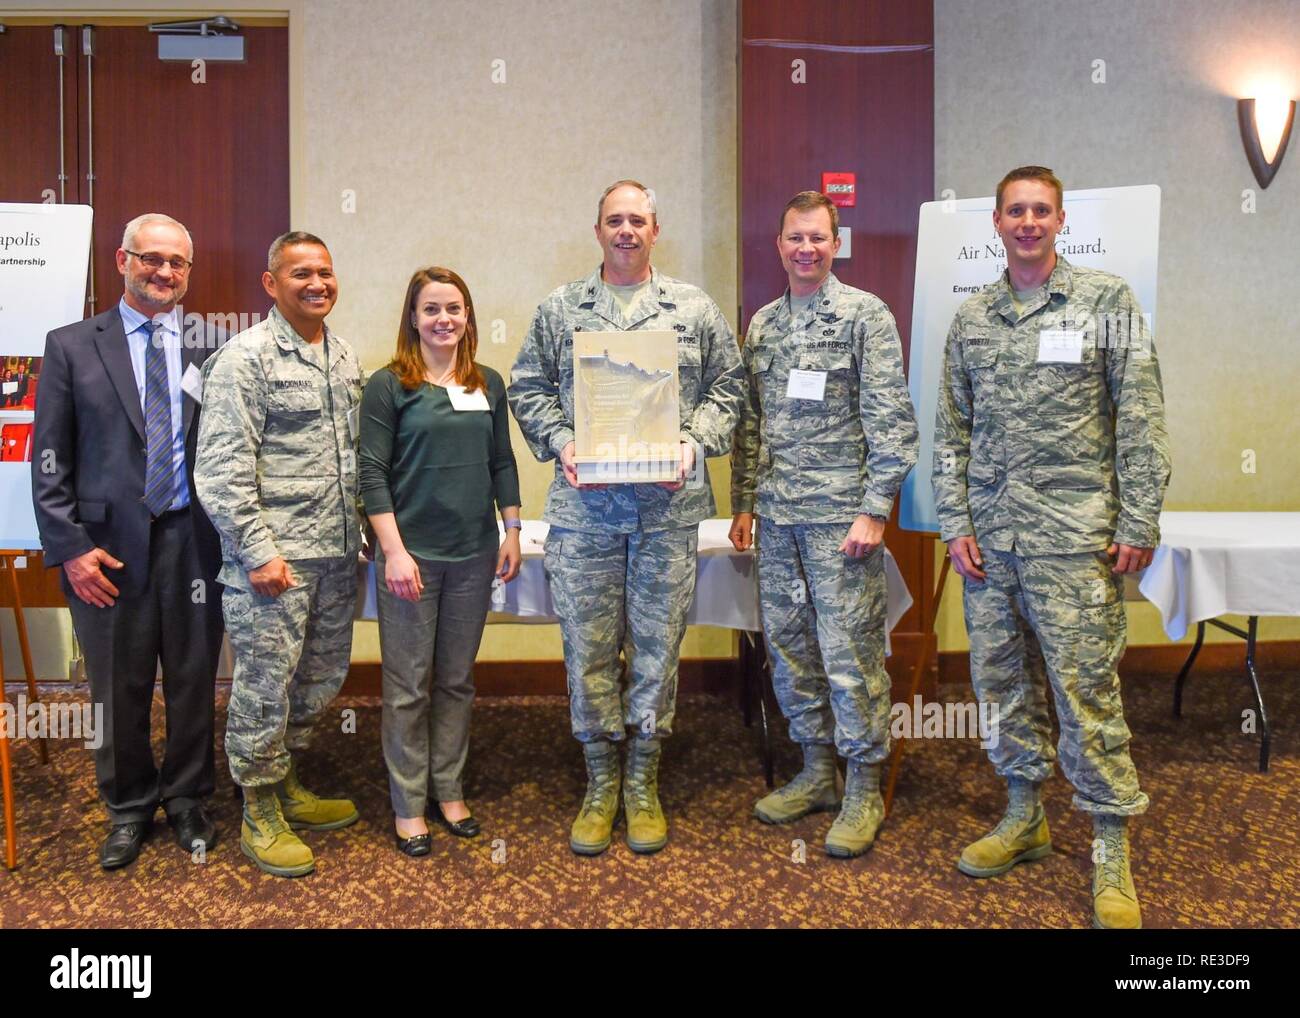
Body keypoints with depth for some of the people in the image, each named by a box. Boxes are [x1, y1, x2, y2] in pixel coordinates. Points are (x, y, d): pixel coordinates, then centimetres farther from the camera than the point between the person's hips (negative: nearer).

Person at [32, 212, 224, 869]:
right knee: (119, 688, 11)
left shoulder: (209, 351, 4)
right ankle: (129, 807, 31)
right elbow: (49, 459, 0)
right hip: (109, 544, -1)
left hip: (193, 541, 1)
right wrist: (69, 547, -7)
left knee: (193, 681, 11)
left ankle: (186, 798, 32)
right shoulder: (71, 346, 2)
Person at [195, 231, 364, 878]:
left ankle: (285, 785, 36)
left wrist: (365, 526, 15)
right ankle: (260, 815, 19)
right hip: (273, 557, -7)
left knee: (321, 678, 17)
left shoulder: (344, 358, 13)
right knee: (265, 686, 2)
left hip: (336, 553, 8)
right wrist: (259, 552, -17)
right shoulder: (246, 357, -9)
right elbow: (222, 468, -14)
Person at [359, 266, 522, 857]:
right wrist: (394, 551, -14)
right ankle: (409, 804, 18)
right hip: (412, 554, -4)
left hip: (474, 554, 4)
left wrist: (512, 532, 8)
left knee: (457, 680, 13)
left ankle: (449, 790, 27)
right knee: (409, 686, 4)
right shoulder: (388, 386, -4)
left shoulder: (488, 384, 9)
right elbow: (373, 475, -8)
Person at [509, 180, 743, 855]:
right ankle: (600, 783, 21)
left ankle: (643, 784, 21)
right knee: (588, 647, 4)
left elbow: (726, 386, 10)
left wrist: (695, 443, -7)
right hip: (584, 505, 0)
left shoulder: (694, 309, 10)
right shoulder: (559, 310, 11)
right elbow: (528, 388, 10)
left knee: (658, 644, 5)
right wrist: (560, 443, -6)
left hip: (669, 506, 0)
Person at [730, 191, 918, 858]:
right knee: (789, 646, 12)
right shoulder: (762, 324, 14)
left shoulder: (865, 315, -4)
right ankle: (817, 772, 27)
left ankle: (865, 789, 13)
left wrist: (874, 509, -15)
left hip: (841, 514, -6)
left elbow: (890, 419, -9)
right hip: (777, 516, 6)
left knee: (850, 653, -2)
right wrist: (742, 504, 12)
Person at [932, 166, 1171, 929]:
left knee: (1086, 688, -2)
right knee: (1005, 680, 12)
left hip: (1073, 535, -4)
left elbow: (1141, 421, -3)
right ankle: (1025, 817, 29)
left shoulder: (1108, 302, 1)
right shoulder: (971, 319, 11)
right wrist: (955, 522, 4)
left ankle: (1112, 845, 12)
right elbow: (951, 429, 12)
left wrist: (1138, 524, -9)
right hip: (989, 536, 4)